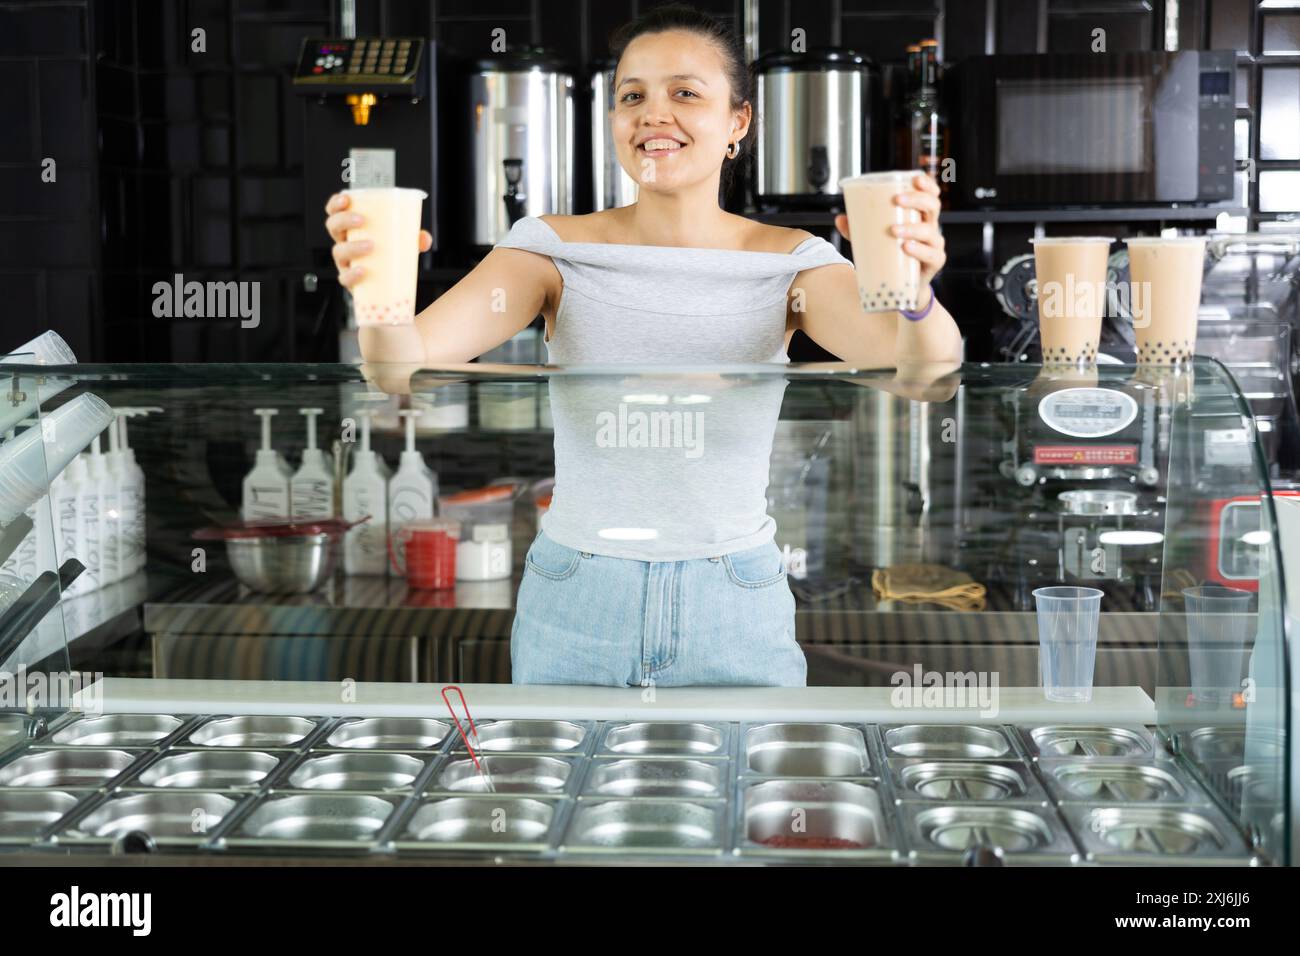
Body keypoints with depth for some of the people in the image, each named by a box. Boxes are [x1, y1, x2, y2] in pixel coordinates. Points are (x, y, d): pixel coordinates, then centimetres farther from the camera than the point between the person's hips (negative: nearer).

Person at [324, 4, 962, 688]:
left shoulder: (787, 263, -7)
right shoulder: (557, 247, -7)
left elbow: (930, 360, -24)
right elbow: (404, 357, -22)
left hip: (736, 613, 0)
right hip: (574, 605, 0)